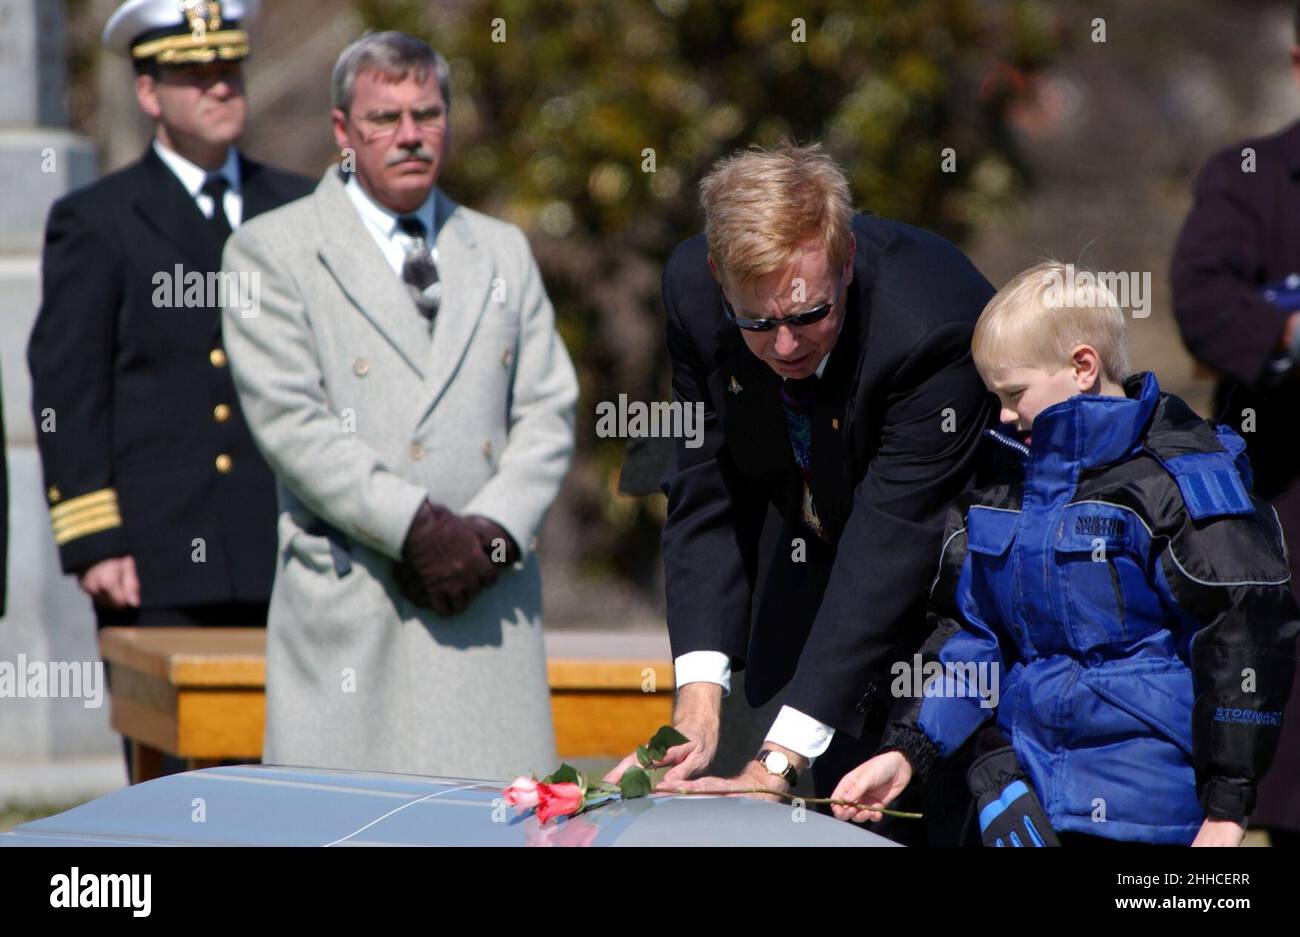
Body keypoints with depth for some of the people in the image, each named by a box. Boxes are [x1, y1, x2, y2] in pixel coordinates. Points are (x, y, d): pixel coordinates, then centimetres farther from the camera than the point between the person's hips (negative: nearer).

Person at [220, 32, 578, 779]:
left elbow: (549, 414, 12)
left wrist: (493, 531, -5)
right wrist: (416, 525, -14)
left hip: (489, 598, 4)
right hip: (350, 611, -4)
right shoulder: (271, 252, 5)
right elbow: (291, 423, -6)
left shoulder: (503, 252, 20)